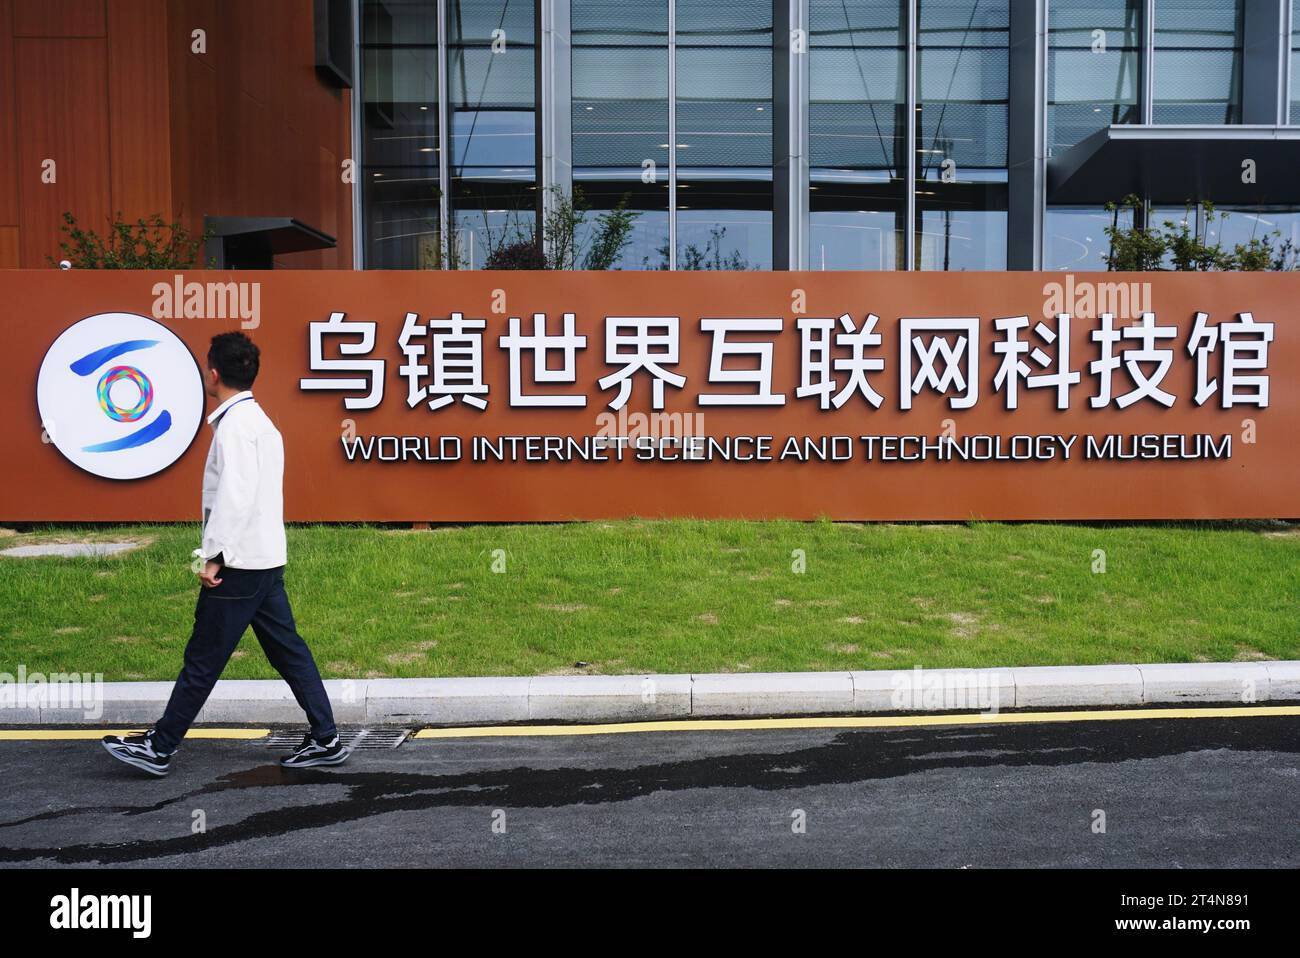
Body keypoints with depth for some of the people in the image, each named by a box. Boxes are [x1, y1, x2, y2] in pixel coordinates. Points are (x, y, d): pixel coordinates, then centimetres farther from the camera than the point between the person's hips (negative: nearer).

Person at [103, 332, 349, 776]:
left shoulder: (234, 424, -15)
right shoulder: (259, 420, 15)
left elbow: (234, 495, -23)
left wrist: (213, 555, -19)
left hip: (240, 564, -9)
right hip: (266, 558, 9)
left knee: (203, 659, 1)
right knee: (287, 650, 10)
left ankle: (159, 749, 12)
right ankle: (325, 739, 11)